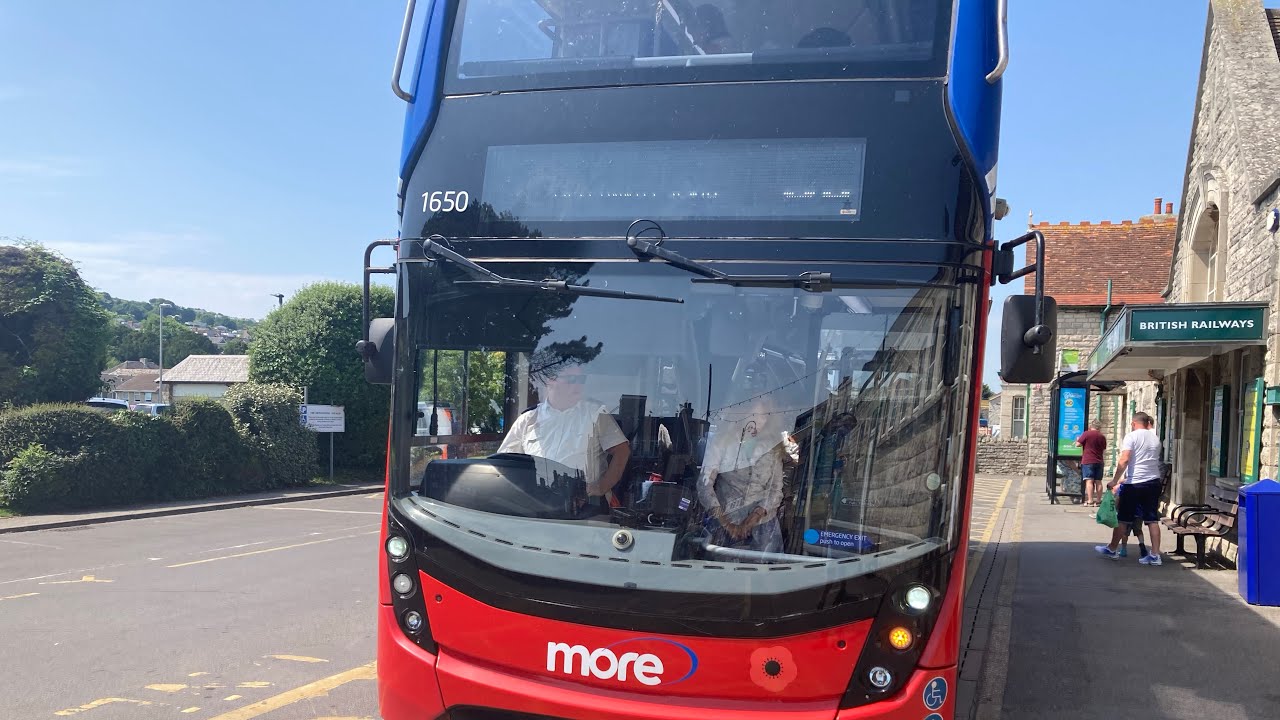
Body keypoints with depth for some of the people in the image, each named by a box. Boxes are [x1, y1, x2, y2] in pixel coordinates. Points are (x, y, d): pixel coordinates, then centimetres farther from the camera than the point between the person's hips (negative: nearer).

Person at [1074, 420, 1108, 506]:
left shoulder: (1086, 433, -8)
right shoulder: (1102, 436, 6)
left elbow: (1077, 444, -8)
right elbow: (1104, 450, 16)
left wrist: (1077, 440, 12)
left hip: (1088, 461, -4)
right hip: (1099, 462, 4)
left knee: (1089, 481, -7)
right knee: (1098, 481, 9)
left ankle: (1090, 500, -11)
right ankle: (1098, 500, 13)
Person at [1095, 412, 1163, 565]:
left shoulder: (1131, 437, -9)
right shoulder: (1155, 438, 11)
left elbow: (1124, 460, -19)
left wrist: (1115, 480, -14)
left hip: (1134, 483, -5)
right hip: (1153, 482, 5)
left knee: (1123, 518, 7)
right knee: (1152, 520, 6)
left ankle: (1112, 549, 19)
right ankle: (1155, 555, 5)